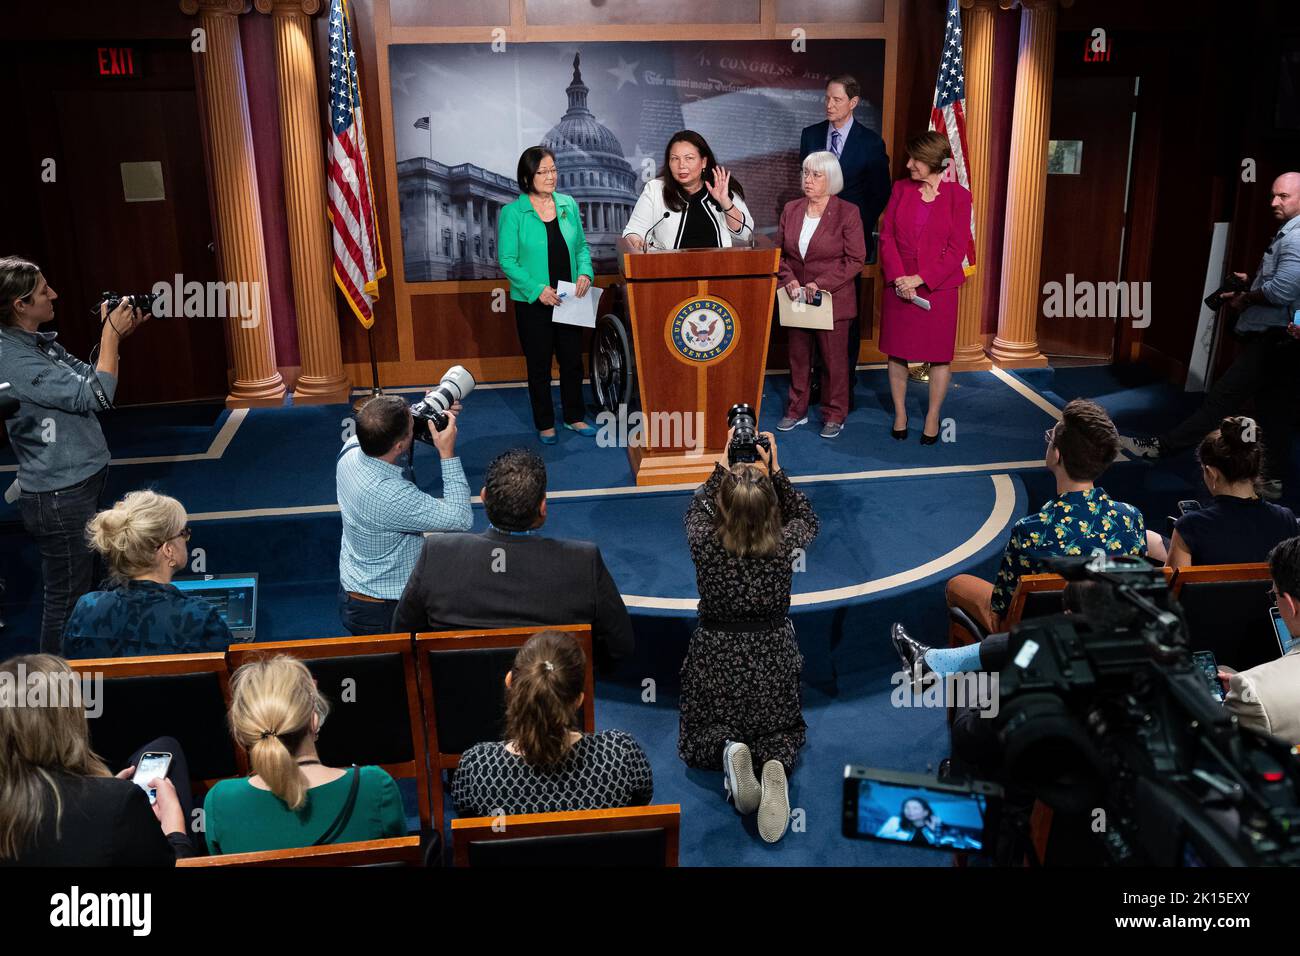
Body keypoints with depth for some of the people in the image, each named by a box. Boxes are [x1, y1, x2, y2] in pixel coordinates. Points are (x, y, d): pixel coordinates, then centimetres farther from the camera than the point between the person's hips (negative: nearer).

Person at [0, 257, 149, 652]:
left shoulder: (40, 342, 7)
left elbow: (88, 378, 15)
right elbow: (96, 397, -24)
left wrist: (115, 337, 0)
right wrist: (110, 334, -16)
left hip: (81, 485, 10)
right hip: (58, 498, -10)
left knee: (85, 585, 22)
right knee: (67, 599, 1)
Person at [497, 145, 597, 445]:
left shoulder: (568, 204, 4)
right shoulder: (513, 213, -9)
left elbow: (581, 245, 12)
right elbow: (507, 260, -10)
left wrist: (585, 272, -7)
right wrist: (537, 289, -20)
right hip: (533, 303, -4)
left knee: (573, 360, 13)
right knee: (539, 365, 7)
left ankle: (574, 417, 29)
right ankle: (545, 424, 21)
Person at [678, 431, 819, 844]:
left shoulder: (704, 543, -16)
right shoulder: (784, 545, -15)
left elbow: (695, 509, 9)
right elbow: (807, 519, 10)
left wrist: (725, 466, 9)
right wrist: (774, 472, 5)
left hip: (715, 658, 0)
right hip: (773, 658, 1)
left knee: (700, 733, 22)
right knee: (784, 731, 24)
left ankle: (728, 751, -14)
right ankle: (776, 763, -13)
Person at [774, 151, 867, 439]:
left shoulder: (847, 212, -8)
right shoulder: (791, 210, 6)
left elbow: (855, 260, -10)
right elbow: (779, 251, 11)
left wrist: (821, 284, -17)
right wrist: (789, 278, -7)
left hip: (833, 299, -4)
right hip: (797, 297, 4)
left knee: (834, 359, 4)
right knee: (797, 356, 12)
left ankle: (834, 416, 17)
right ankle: (797, 410, 25)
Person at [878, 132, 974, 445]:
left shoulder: (958, 196, -5)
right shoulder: (901, 188, 3)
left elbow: (957, 249, -8)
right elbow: (887, 236, 0)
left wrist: (919, 279, -15)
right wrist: (898, 278, -13)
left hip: (937, 287, -2)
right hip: (899, 286, 3)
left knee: (939, 355, 5)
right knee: (897, 352, 9)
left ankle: (933, 417, 19)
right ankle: (900, 414, 23)